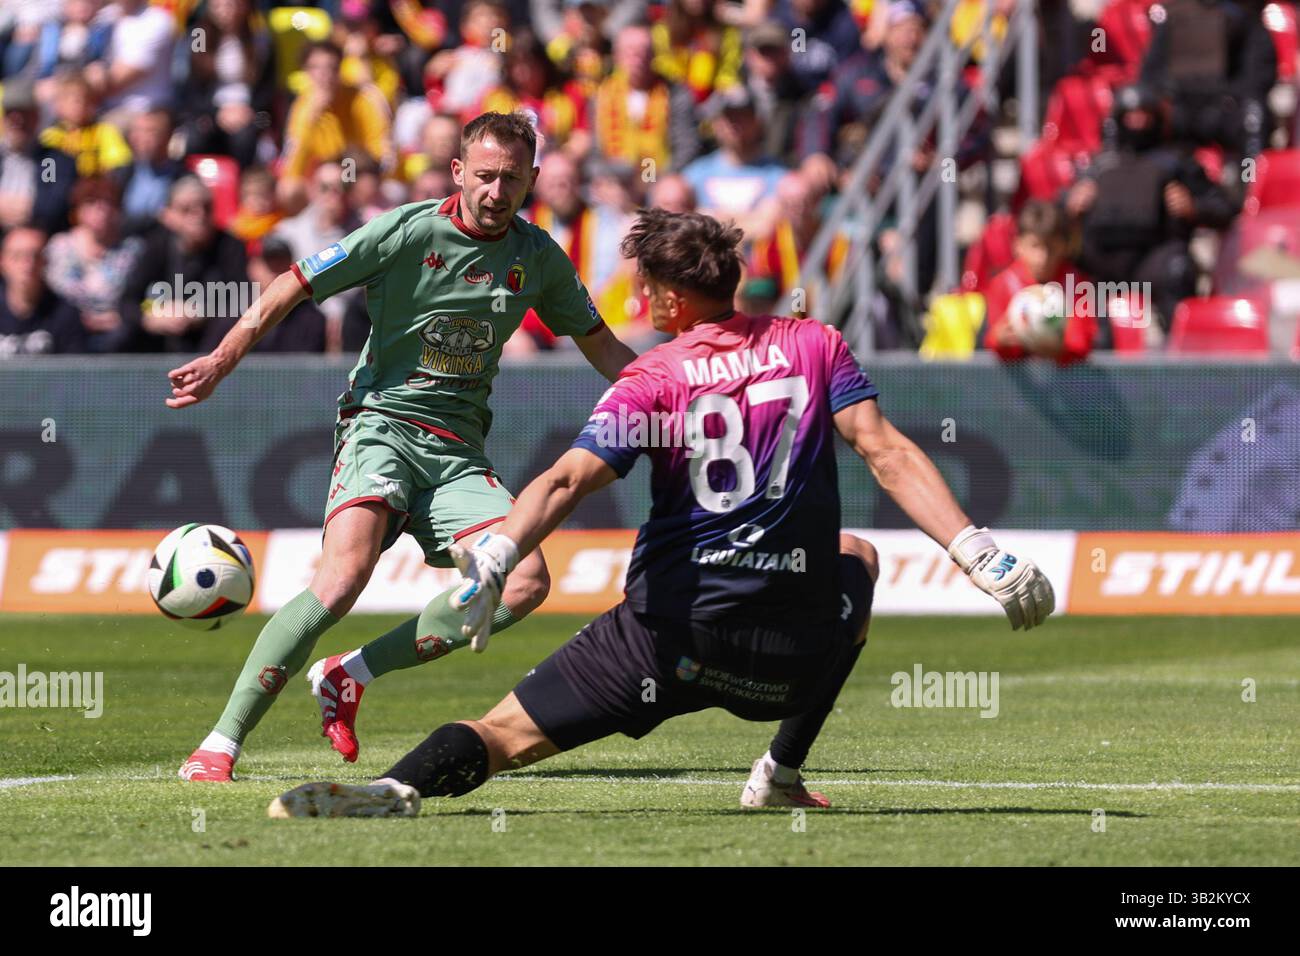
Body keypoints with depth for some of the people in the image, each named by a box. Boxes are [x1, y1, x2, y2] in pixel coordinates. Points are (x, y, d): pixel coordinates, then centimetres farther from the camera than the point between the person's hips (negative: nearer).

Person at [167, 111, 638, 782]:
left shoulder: (538, 258, 7)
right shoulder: (406, 232, -7)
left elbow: (602, 347, 21)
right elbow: (292, 288, -3)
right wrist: (222, 361, -13)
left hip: (457, 450, 5)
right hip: (380, 422, -5)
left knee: (525, 581, -17)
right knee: (344, 575, -28)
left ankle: (350, 676, -5)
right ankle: (221, 743, -23)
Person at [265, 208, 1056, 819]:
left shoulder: (652, 380, 0)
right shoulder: (814, 346, 6)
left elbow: (568, 480, -14)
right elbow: (889, 454, -5)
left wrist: (495, 560, -23)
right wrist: (982, 555, -8)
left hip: (674, 623, -2)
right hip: (798, 645, 2)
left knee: (505, 735, -1)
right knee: (856, 554, 37)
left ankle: (399, 789, -35)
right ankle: (783, 774, 28)